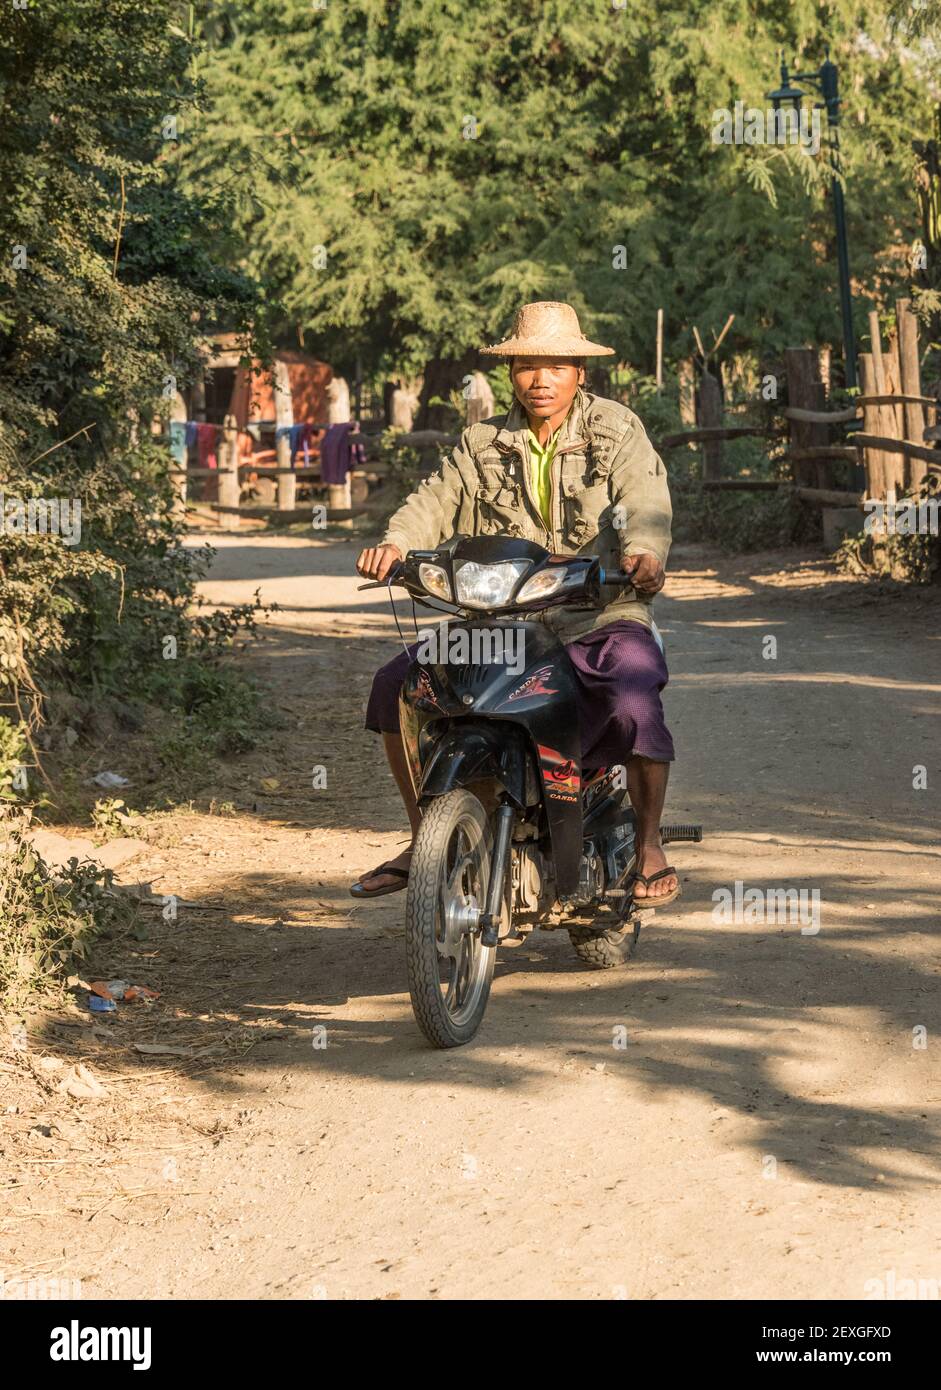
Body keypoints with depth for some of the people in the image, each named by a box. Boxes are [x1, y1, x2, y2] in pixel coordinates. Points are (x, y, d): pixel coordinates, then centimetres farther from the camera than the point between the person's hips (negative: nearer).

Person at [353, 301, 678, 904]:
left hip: (602, 620, -4)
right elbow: (438, 499, 3)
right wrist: (396, 543, -20)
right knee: (396, 684, -8)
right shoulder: (484, 445, 13)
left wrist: (643, 551, -38)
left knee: (636, 702, -33)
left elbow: (645, 500, -16)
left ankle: (649, 845, -11)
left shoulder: (616, 430, 1)